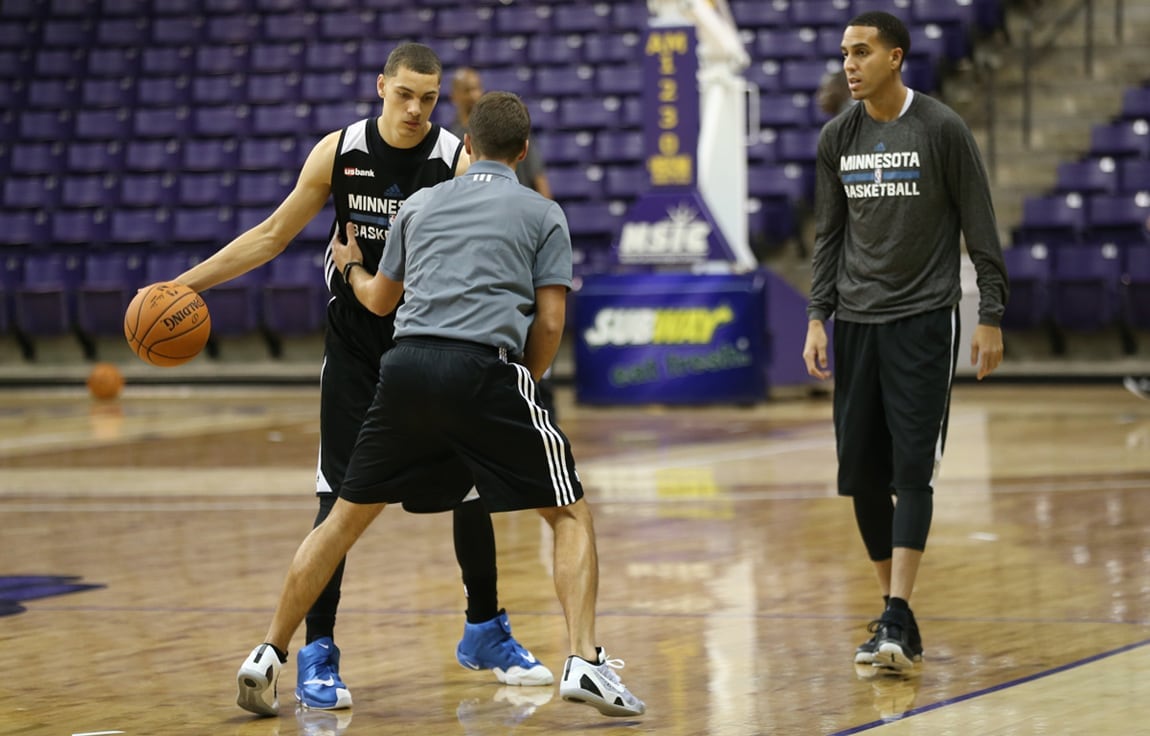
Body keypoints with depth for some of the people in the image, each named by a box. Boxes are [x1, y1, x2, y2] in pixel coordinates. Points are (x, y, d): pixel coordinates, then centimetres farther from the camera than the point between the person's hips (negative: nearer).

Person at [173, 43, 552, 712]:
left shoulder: (458, 163, -14)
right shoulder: (339, 152, -8)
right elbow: (273, 236, 2)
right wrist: (187, 282, -2)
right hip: (356, 346, 0)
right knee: (341, 494, -8)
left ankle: (486, 632, 25)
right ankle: (317, 654, -3)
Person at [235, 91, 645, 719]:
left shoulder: (420, 204, 22)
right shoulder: (542, 214, 13)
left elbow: (380, 299, 34)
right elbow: (549, 322, 4)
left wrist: (350, 267, 55)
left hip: (408, 364, 3)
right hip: (485, 368, -3)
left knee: (348, 514, 18)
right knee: (570, 515, 7)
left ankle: (268, 655, 16)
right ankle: (584, 662, -10)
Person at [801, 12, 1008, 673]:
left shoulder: (942, 129, -5)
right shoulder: (838, 139, 8)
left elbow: (981, 228, -3)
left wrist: (991, 318, -7)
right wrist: (817, 319, 6)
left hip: (924, 320, -5)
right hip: (857, 322, 5)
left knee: (913, 469, -12)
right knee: (862, 473, 3)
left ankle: (898, 620, -16)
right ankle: (896, 616, 14)